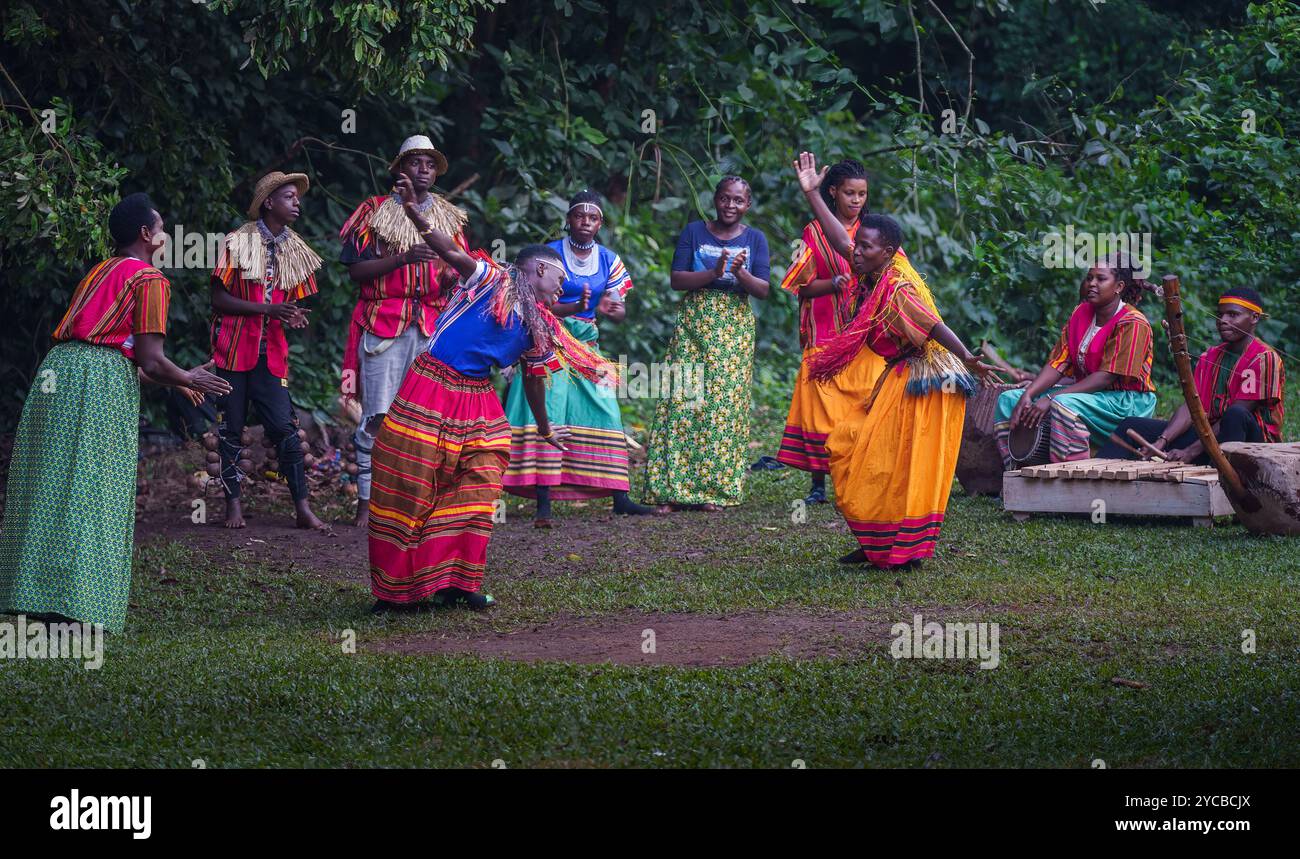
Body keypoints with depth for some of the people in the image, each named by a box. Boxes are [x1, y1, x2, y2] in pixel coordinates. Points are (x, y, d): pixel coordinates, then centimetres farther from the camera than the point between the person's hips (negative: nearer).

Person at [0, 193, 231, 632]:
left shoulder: (99, 272, 24)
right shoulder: (150, 279, 0)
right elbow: (150, 360, -6)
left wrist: (174, 381, 36)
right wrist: (188, 379, 13)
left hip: (57, 367, 8)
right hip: (100, 381, -8)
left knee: (48, 485, 9)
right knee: (91, 493, -5)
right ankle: (77, 601, -8)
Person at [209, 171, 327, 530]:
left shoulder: (295, 250, 10)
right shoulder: (238, 243, -6)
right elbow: (219, 299, -9)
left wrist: (294, 317, -7)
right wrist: (268, 309, -19)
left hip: (271, 352, 3)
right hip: (235, 348, -3)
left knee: (284, 426, -4)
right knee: (231, 428, 1)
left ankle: (303, 509, -4)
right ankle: (233, 505, 9)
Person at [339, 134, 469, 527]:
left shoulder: (449, 217, 17)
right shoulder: (376, 211, 6)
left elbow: (461, 268, 20)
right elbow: (355, 269, -2)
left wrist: (453, 276, -5)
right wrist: (404, 258, -15)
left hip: (433, 325, 3)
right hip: (384, 324, -3)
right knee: (378, 415, -9)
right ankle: (367, 500, -6)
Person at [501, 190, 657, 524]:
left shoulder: (608, 260, 8)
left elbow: (621, 311, 6)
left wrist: (608, 310, -19)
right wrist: (574, 307, -27)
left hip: (587, 347, 4)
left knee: (605, 414, -2)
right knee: (547, 412, -14)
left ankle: (619, 497, 2)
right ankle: (543, 503, -17)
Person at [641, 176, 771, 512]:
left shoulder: (755, 239, 8)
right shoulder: (694, 232, 5)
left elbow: (763, 290, 1)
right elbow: (676, 279, -2)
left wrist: (741, 273, -18)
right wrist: (713, 273, -16)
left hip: (736, 327, 1)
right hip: (695, 323, -1)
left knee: (726, 404, -3)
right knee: (683, 399, -9)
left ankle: (713, 489, 2)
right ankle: (671, 490, -9)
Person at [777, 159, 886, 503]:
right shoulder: (815, 232, 7)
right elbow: (805, 286, 2)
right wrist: (834, 284, -18)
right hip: (826, 334, -1)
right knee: (822, 406, -6)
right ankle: (818, 484, 0)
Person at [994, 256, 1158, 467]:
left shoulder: (1133, 324, -14)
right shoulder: (1081, 313, 10)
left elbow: (1106, 377, -21)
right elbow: (1058, 363, 3)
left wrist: (1051, 398, -27)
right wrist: (1027, 396, -15)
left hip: (1126, 403, -8)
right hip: (1087, 392, 8)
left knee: (1064, 405, -37)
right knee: (1008, 400, -3)